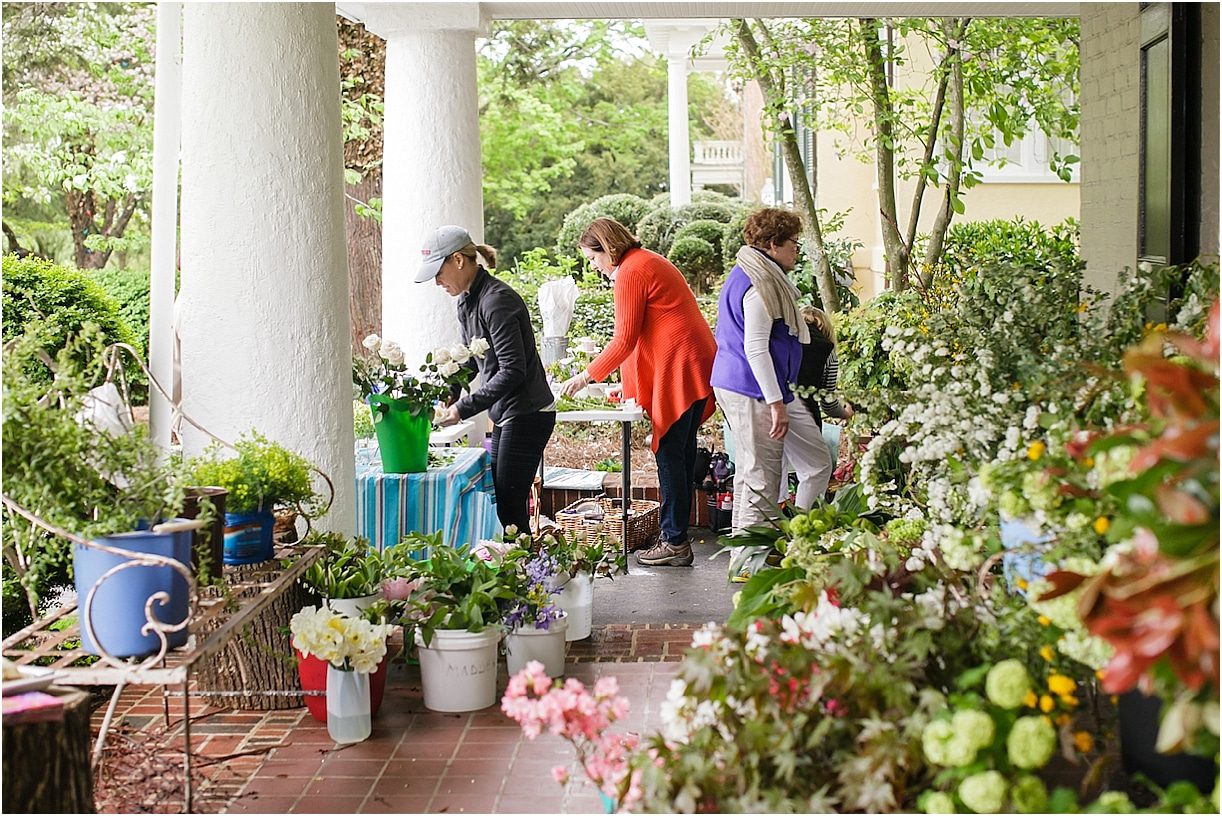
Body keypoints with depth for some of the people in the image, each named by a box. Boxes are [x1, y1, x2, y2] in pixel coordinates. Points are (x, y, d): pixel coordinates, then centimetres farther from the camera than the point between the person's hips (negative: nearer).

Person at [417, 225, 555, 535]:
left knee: (510, 504, -8)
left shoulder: (496, 300, -19)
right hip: (505, 415, 10)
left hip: (527, 414, -10)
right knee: (499, 500, 12)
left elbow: (512, 370, -23)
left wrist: (464, 408, -21)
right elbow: (469, 360, 20)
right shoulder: (467, 301, 11)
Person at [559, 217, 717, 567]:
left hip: (678, 368, -10)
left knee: (670, 453, -6)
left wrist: (585, 377, -5)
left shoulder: (630, 273, -10)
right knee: (682, 452, 11)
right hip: (697, 364, 10)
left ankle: (675, 542, -3)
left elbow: (624, 340, -13)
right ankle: (678, 533, 15)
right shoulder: (647, 261, 20)